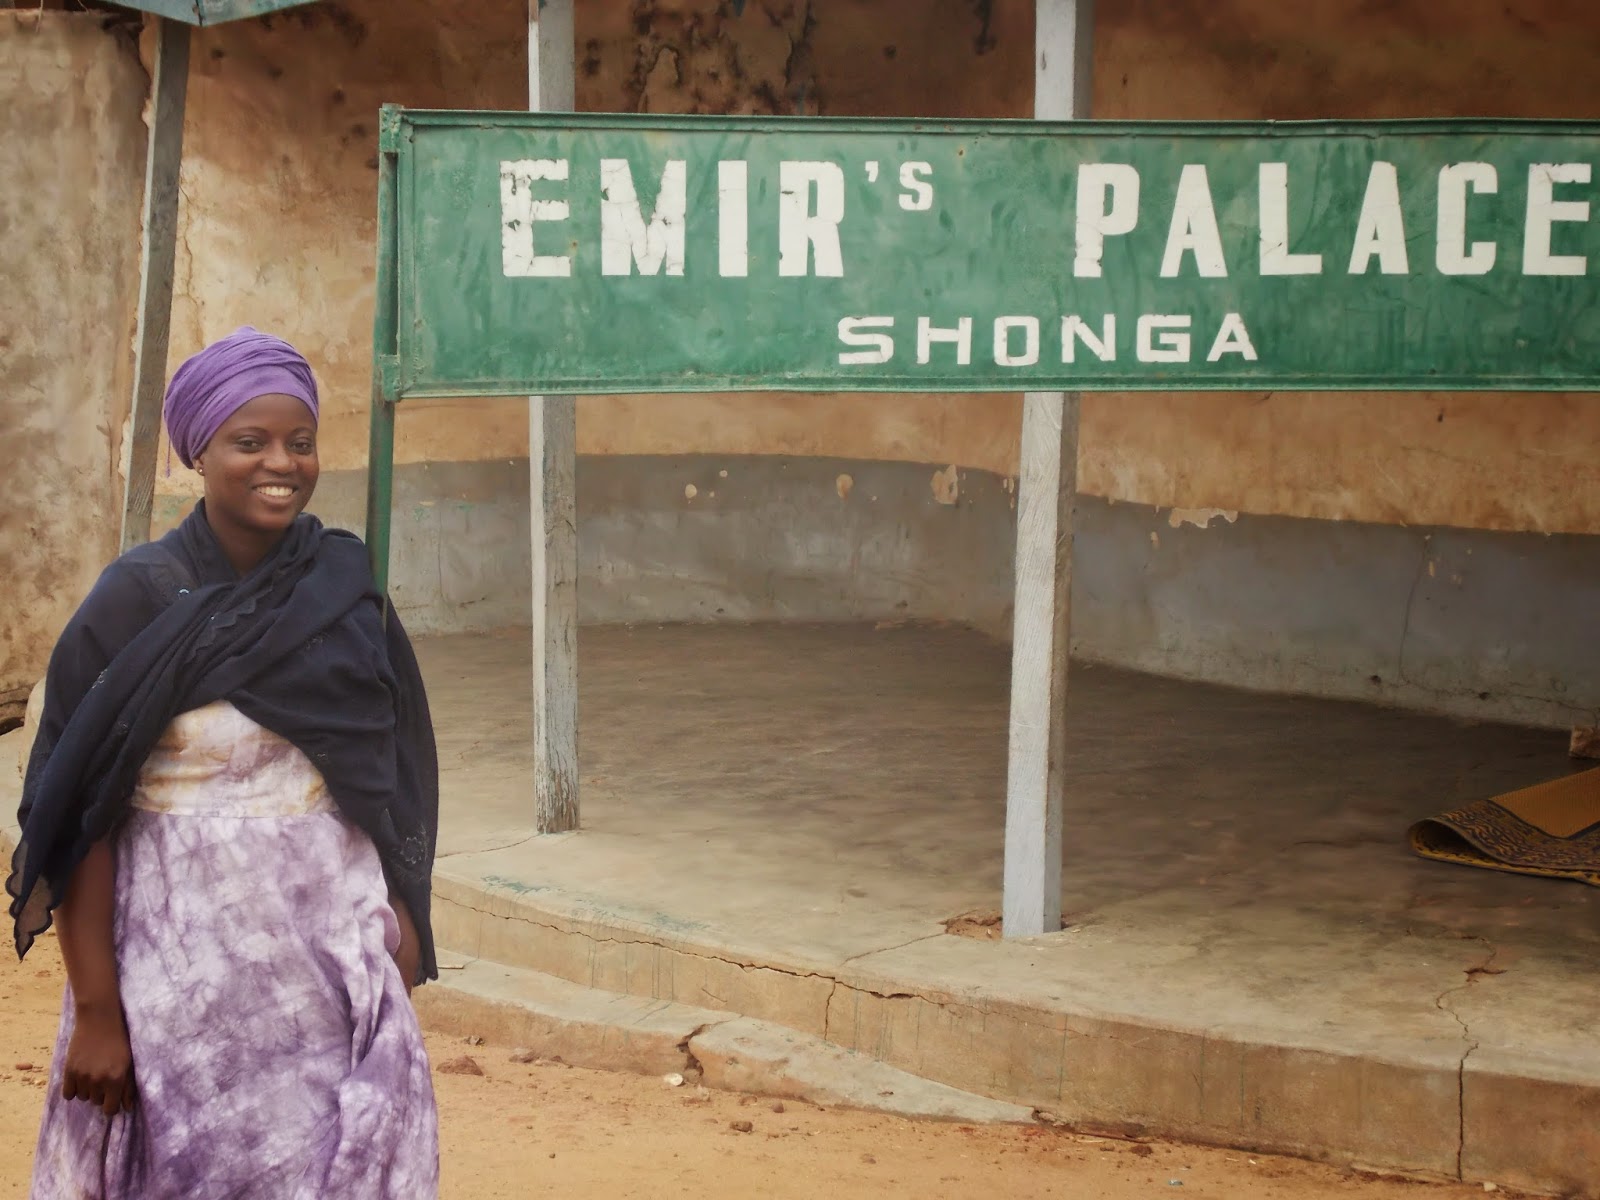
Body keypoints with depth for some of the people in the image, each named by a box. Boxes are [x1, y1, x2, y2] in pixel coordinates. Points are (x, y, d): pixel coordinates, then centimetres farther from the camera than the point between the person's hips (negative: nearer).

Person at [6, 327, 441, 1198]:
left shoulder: (345, 586, 3)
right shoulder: (139, 601, -9)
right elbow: (81, 816, -10)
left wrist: (400, 915, 3)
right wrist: (95, 1010, -13)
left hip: (334, 939, 4)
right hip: (189, 948, -3)